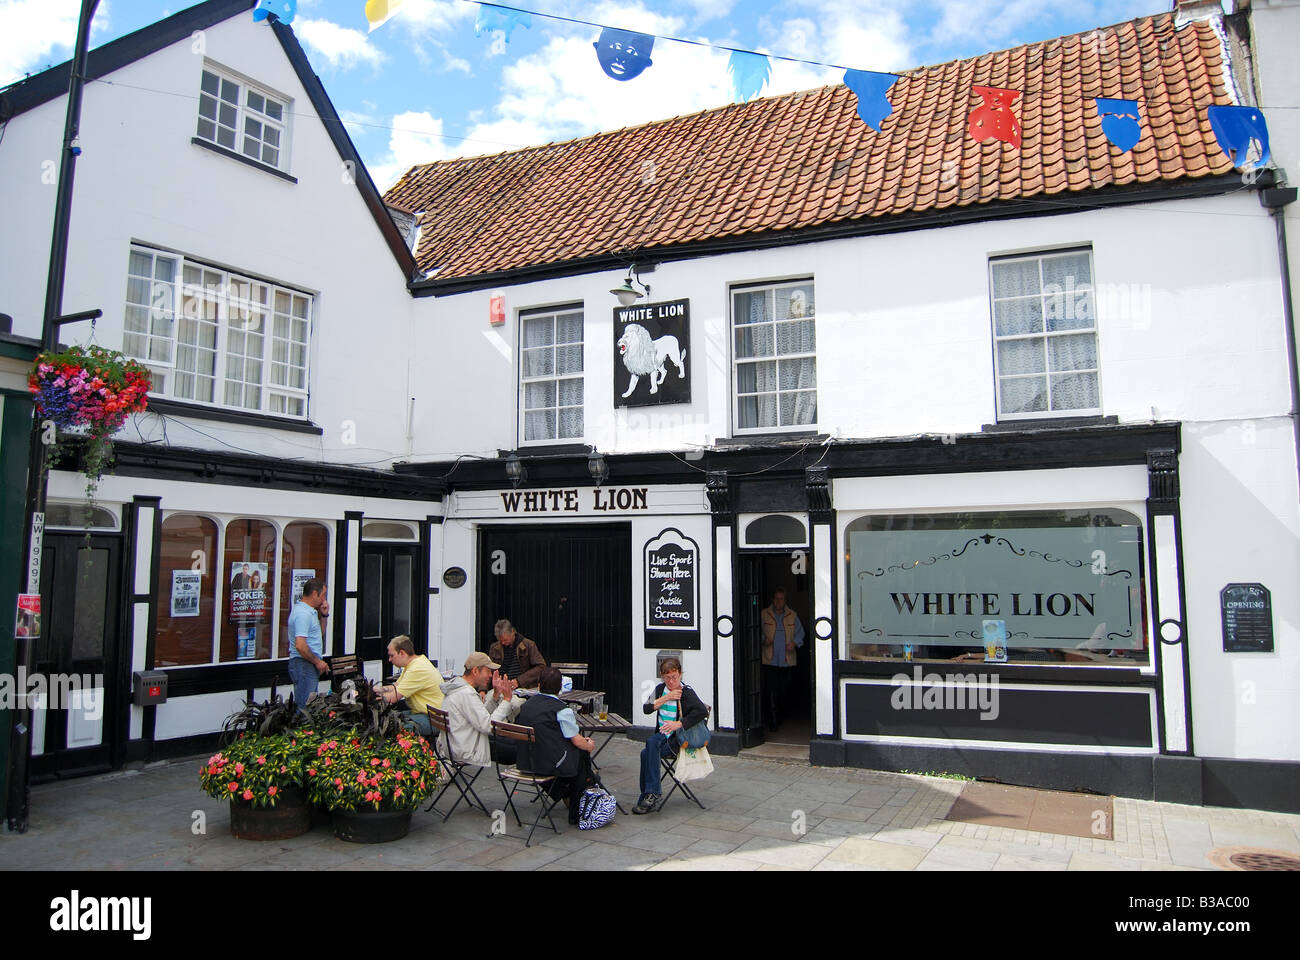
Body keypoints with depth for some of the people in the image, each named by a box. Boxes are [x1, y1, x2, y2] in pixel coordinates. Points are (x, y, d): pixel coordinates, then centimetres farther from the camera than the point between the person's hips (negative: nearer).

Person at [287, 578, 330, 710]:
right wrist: (318, 662, -15)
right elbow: (300, 645, -25)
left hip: (310, 665, 10)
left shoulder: (310, 611, 15)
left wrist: (323, 615, 13)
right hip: (304, 665, -10)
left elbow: (318, 635, 28)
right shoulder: (303, 613, -17)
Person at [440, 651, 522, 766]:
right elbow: (488, 727, -25)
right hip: (468, 754, -10)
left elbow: (481, 715, 14)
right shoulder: (466, 694, -23)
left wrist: (496, 695, 3)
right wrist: (506, 699, -20)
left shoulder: (456, 685, 9)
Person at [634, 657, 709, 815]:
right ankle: (649, 800, -22)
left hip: (677, 738, -5)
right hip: (662, 734, 5)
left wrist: (679, 724, -25)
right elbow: (646, 708, 0)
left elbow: (703, 711, -23)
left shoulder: (687, 693, -7)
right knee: (649, 748, -28)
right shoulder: (660, 689, 12)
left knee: (647, 752, -30)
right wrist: (666, 698, -11)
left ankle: (651, 795, -25)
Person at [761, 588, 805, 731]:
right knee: (771, 692, -7)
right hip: (770, 660, -2)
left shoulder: (793, 616, 10)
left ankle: (781, 715, 29)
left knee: (785, 691, 7)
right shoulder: (764, 615, 6)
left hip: (787, 660, 2)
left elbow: (800, 632, 13)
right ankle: (773, 722, -2)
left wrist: (794, 643, -5)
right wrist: (764, 639, -10)